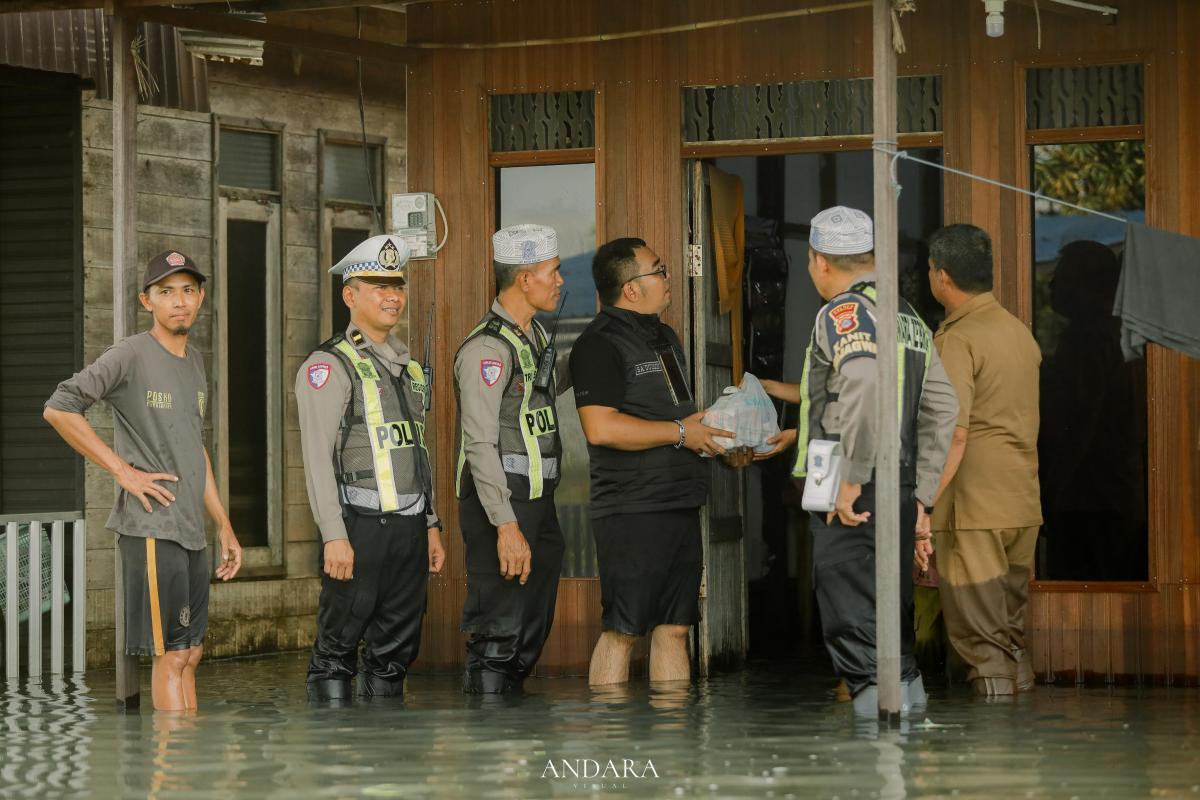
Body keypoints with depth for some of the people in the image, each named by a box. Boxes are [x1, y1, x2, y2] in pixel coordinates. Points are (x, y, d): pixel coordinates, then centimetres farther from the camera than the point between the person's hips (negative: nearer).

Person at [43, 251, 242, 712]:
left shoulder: (195, 363, 17)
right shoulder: (131, 355, -8)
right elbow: (58, 409, -15)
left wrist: (224, 527, 21)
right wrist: (124, 470, -14)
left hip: (192, 534, 8)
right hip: (151, 529, -8)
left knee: (190, 654, 10)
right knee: (171, 655, -7)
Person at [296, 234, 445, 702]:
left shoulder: (408, 368, 18)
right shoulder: (329, 365, -6)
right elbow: (317, 456, -12)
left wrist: (431, 525, 18)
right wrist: (334, 536, -19)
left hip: (408, 525, 7)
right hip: (359, 523, -7)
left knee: (396, 649, 9)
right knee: (337, 649, -4)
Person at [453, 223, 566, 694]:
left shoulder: (537, 337, 15)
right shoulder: (488, 347, -15)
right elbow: (481, 444, -20)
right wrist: (506, 526, -25)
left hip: (538, 504, 10)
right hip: (500, 507, -10)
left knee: (531, 636, 13)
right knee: (498, 636, -8)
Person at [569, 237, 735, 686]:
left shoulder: (665, 337, 19)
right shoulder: (600, 343, -11)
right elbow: (602, 428, -23)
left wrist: (710, 426, 11)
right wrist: (680, 433, -15)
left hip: (680, 507, 9)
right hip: (632, 511, -9)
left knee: (674, 629, 9)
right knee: (622, 631, -6)